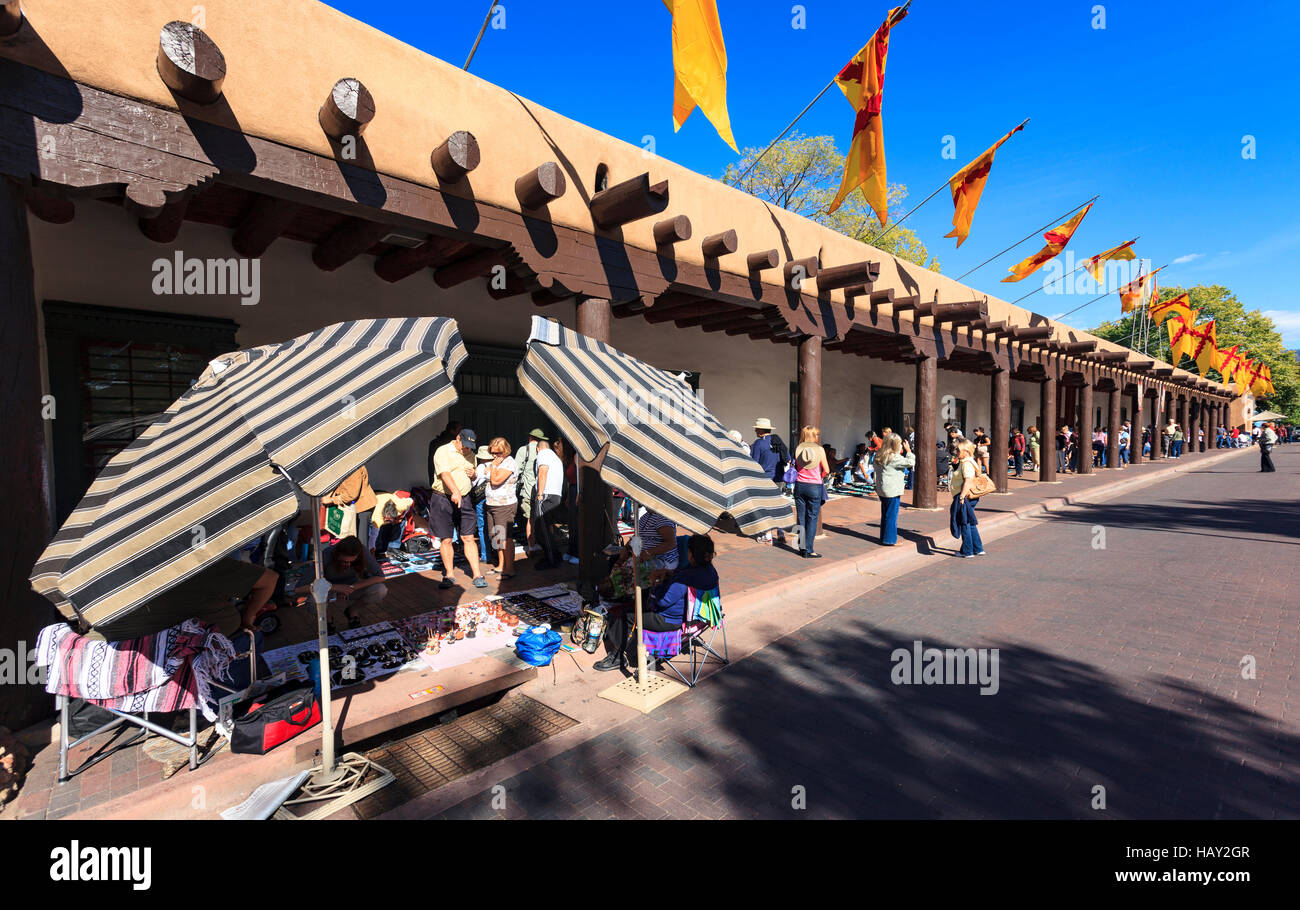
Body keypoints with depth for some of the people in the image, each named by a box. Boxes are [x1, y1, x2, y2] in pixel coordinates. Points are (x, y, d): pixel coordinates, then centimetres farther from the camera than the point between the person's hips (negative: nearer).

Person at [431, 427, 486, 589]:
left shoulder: (470, 454, 12)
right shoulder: (443, 451, -7)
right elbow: (445, 474, -22)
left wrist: (473, 474, 1)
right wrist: (455, 491, -37)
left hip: (465, 500, 4)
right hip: (443, 499, -4)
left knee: (469, 538, 0)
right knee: (445, 540, 3)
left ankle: (477, 575, 4)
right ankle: (448, 576, 16)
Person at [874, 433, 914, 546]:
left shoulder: (880, 456, 7)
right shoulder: (894, 458, -19)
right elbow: (911, 463, -19)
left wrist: (902, 452, 13)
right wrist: (908, 451, -6)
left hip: (882, 490, 8)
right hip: (892, 490, -8)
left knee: (885, 514, 17)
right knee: (891, 515, 1)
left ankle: (884, 537, 25)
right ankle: (889, 540, 7)